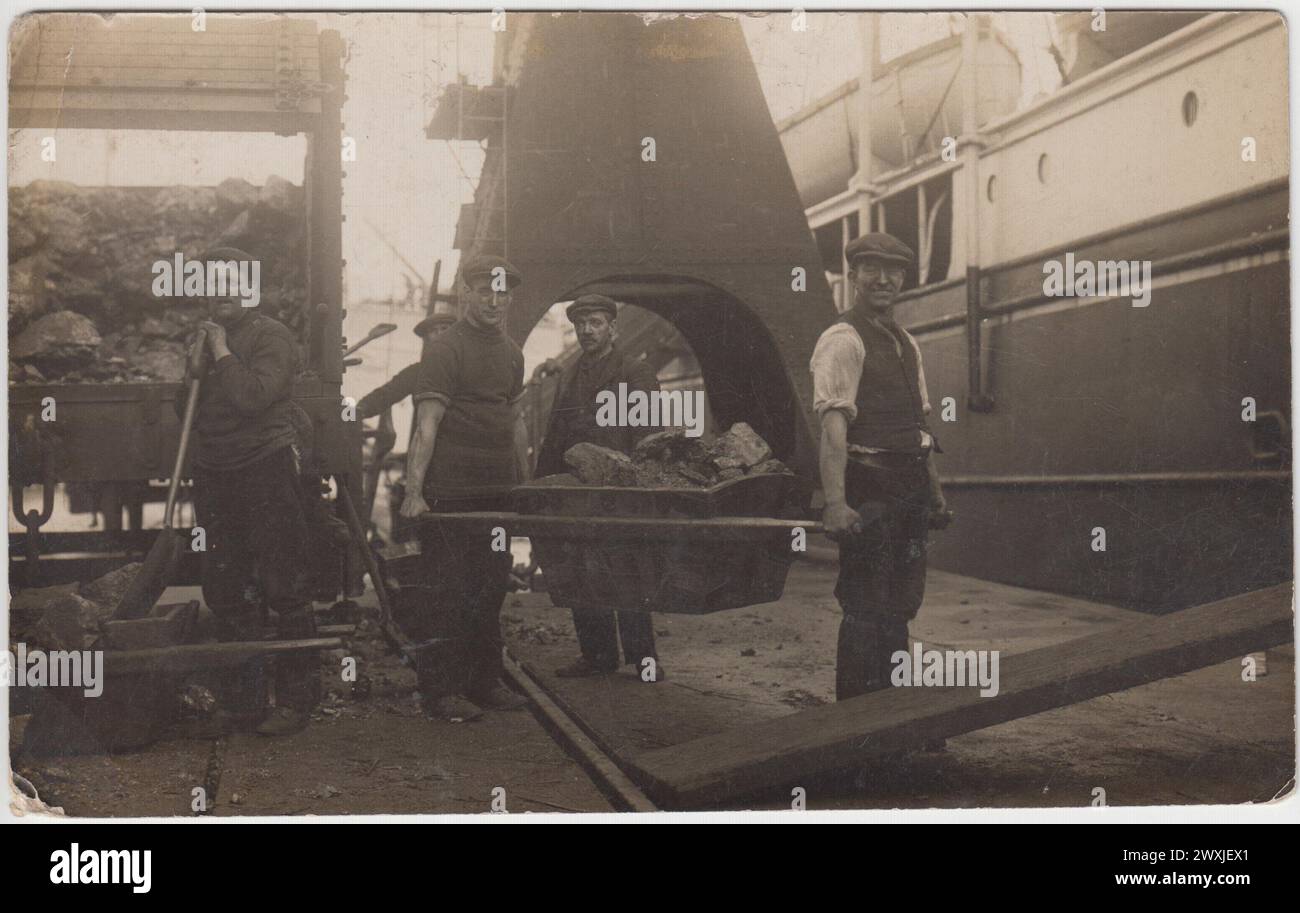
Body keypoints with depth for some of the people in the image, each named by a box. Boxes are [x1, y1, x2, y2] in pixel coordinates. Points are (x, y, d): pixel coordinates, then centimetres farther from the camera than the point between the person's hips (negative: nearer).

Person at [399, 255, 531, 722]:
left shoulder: (511, 353, 15)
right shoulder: (445, 349, -7)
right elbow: (427, 425, -13)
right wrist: (414, 492, -19)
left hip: (498, 493, 7)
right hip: (451, 494, -7)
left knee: (491, 589, 11)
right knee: (452, 594, -3)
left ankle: (484, 682, 22)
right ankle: (440, 690, 6)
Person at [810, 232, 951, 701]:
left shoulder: (905, 343, 17)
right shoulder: (843, 340, -10)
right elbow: (833, 424, -19)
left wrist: (935, 490, 17)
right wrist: (835, 501, -28)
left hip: (909, 490, 9)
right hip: (869, 490, -8)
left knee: (901, 601, 15)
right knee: (865, 608, -4)